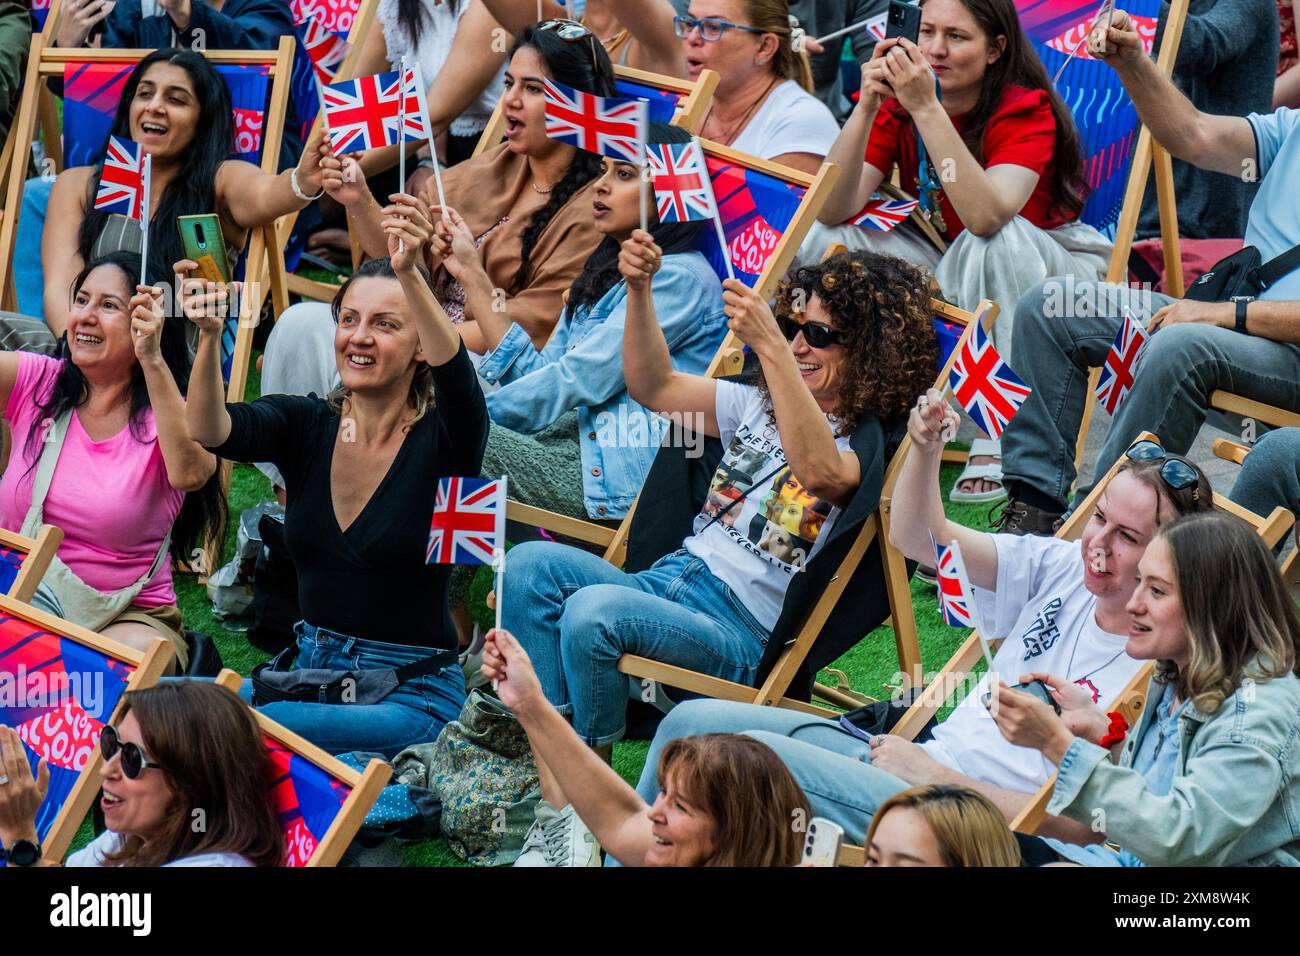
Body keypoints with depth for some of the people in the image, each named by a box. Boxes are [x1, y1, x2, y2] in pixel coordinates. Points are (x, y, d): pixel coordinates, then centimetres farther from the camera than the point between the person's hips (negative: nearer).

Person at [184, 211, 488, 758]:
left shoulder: (442, 436, -8)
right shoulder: (304, 425, 3)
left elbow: (457, 374, -32)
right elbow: (209, 429, -17)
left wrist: (410, 275, -48)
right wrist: (210, 336, -36)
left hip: (411, 695, -5)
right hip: (312, 671, 5)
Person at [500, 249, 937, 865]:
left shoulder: (872, 442, -5)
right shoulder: (760, 404, 20)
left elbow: (819, 468, -29)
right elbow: (655, 387, 18)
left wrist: (770, 347, -35)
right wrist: (639, 290, 3)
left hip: (741, 638, -8)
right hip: (668, 582, 8)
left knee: (593, 611, -33)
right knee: (531, 566, -16)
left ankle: (581, 809, -20)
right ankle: (552, 798, -26)